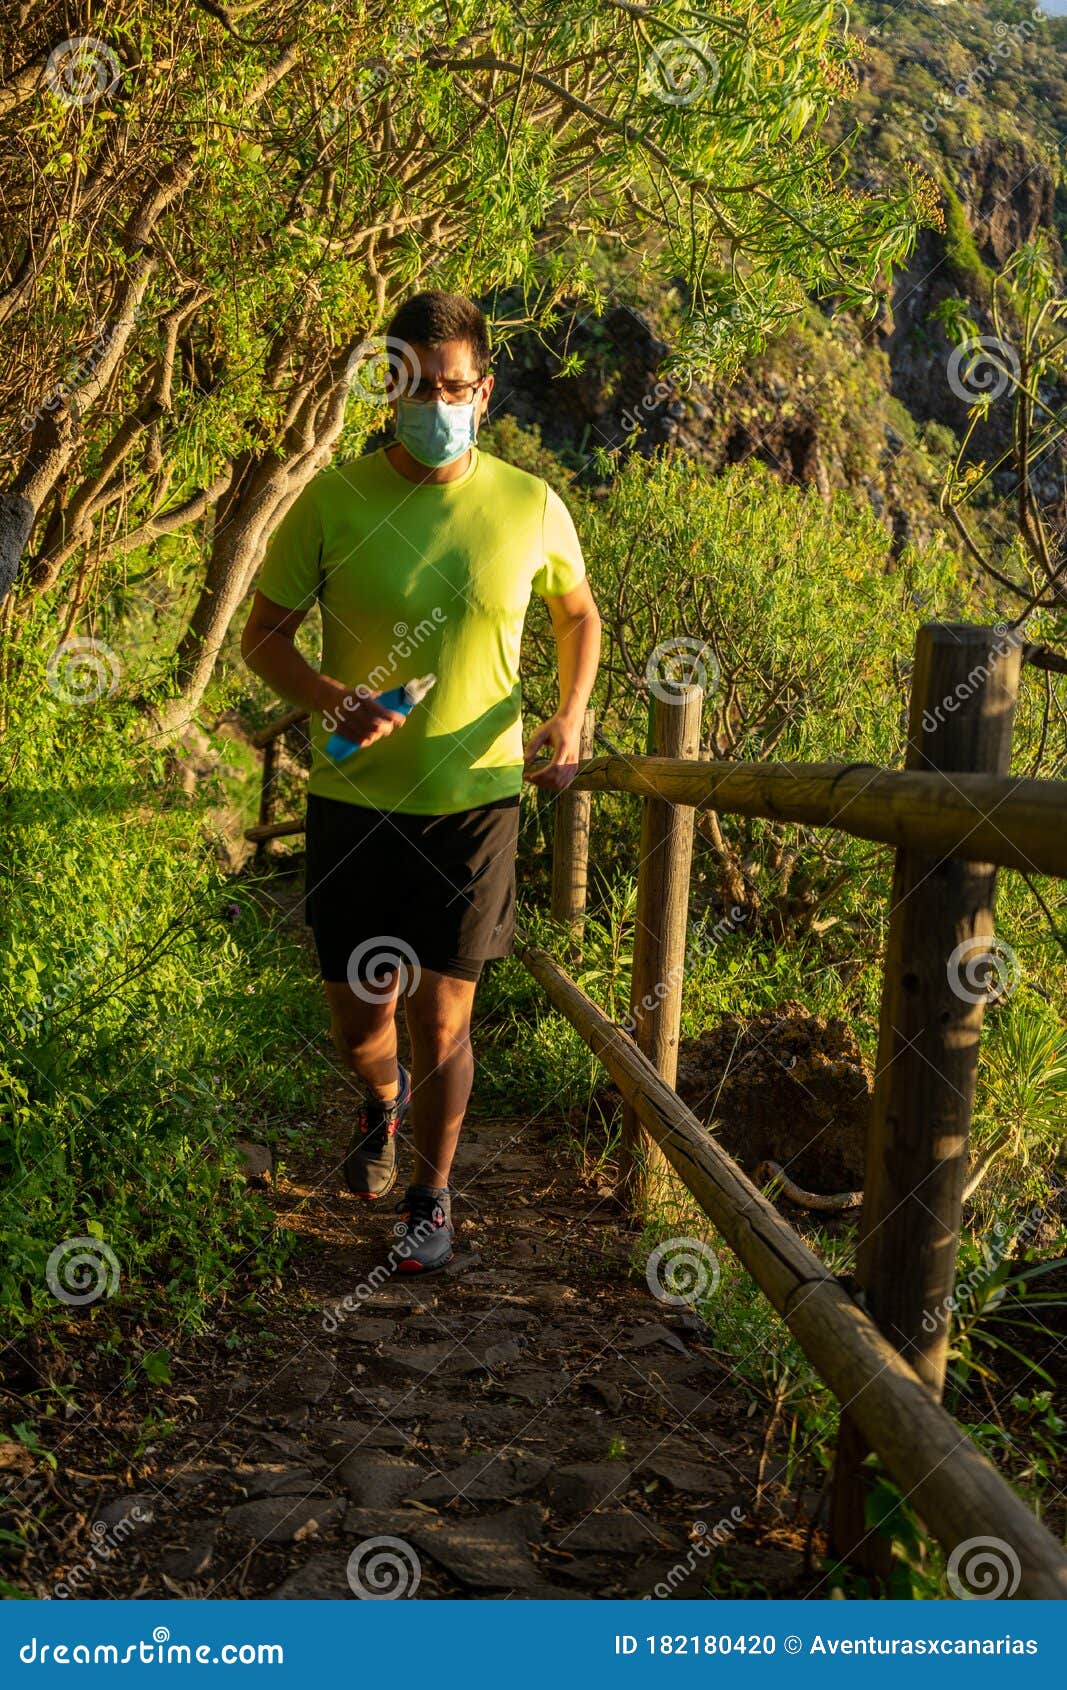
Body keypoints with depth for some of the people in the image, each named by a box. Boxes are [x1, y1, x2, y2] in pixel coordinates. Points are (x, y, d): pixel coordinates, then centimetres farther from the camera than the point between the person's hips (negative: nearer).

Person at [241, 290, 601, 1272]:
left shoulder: (531, 507, -4)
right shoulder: (333, 501, -7)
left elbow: (580, 614, 14)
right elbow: (264, 636, -1)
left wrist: (569, 720, -2)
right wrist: (332, 700, -21)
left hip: (475, 797, 0)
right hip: (355, 798, 1)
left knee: (440, 1022, 5)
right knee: (359, 1023, 9)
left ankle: (432, 1196, 30)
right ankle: (385, 1102, 47)